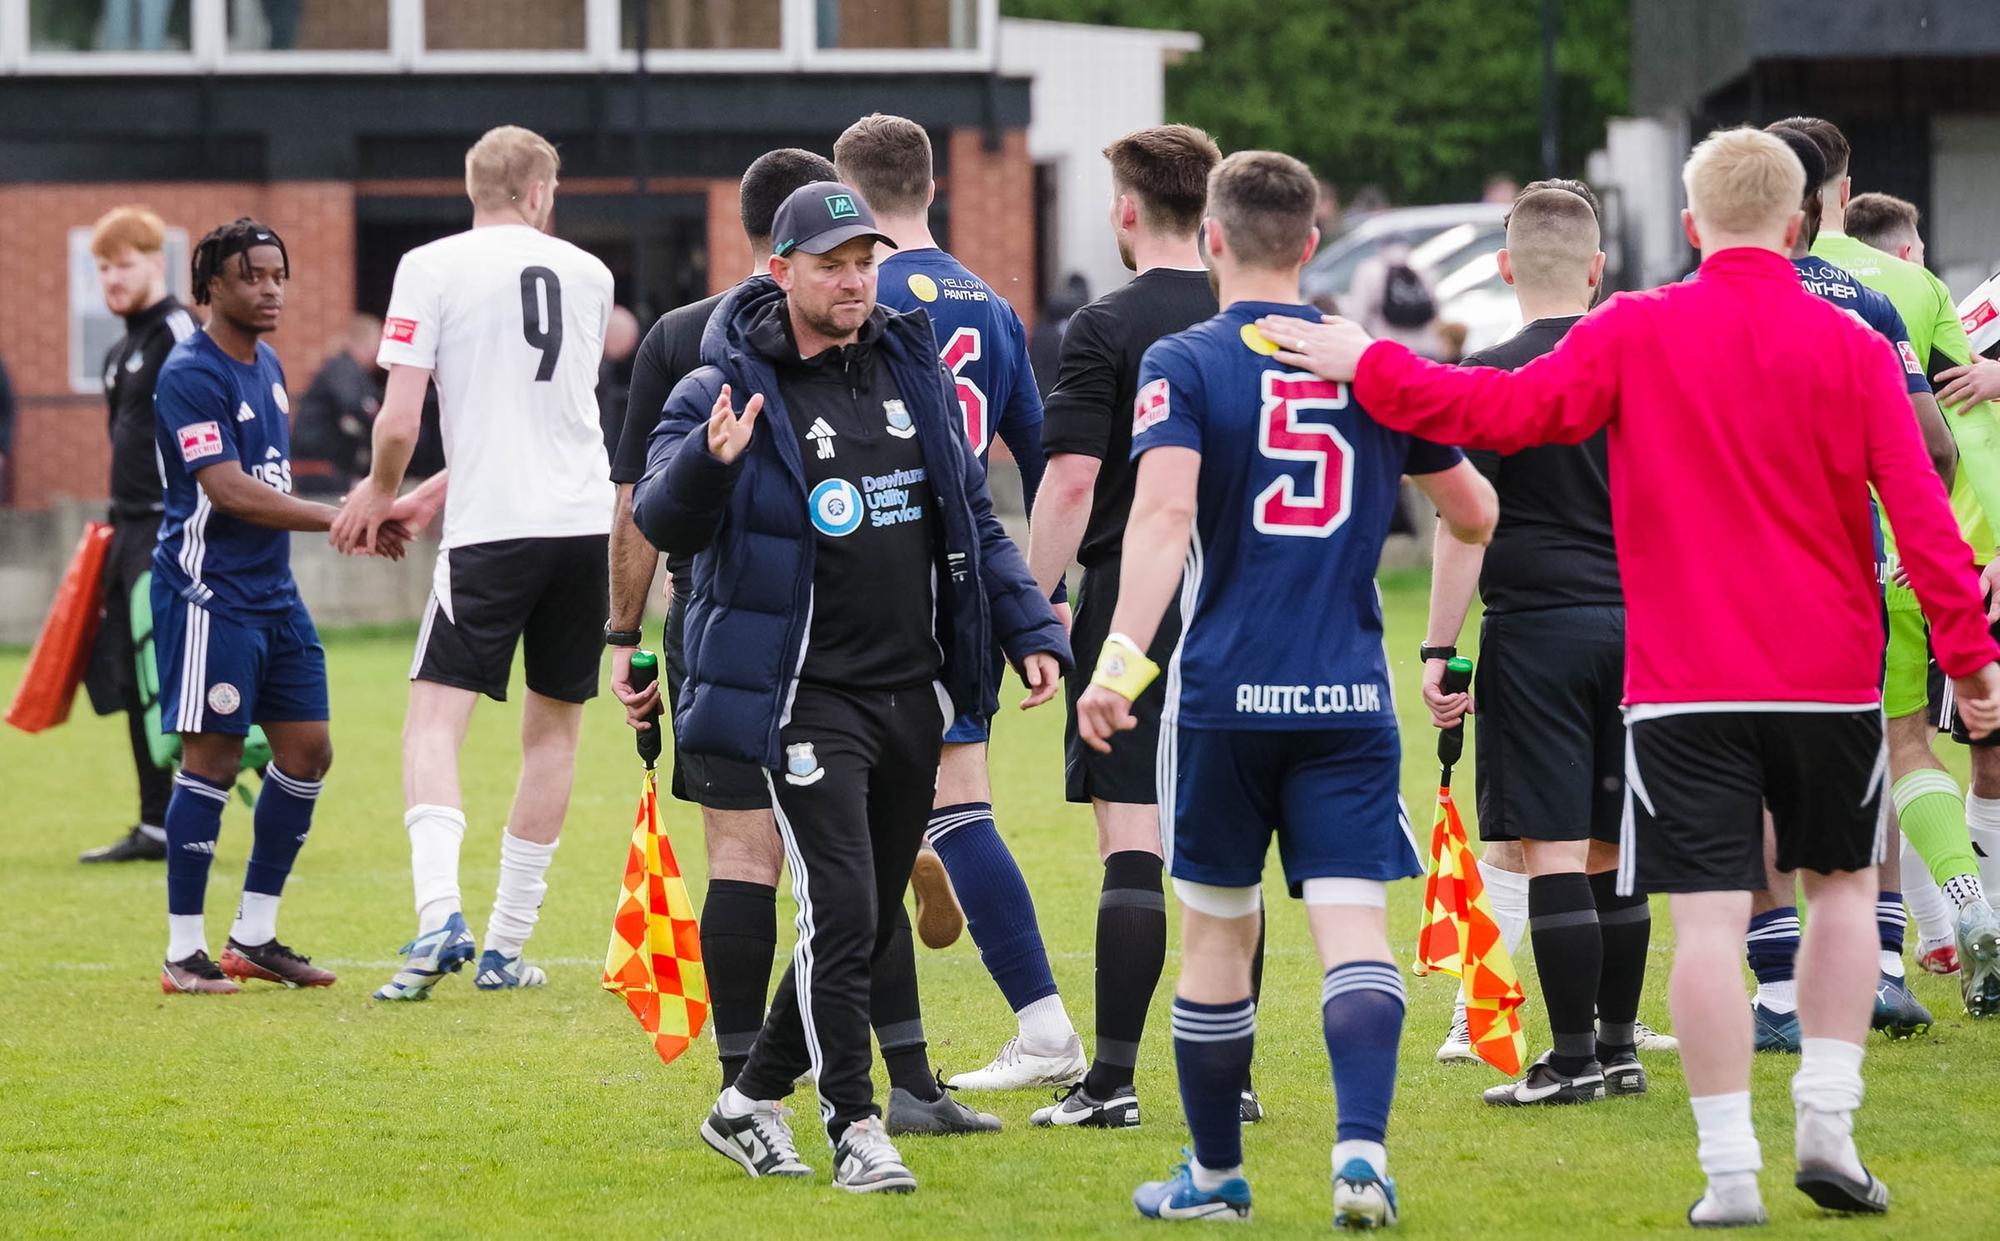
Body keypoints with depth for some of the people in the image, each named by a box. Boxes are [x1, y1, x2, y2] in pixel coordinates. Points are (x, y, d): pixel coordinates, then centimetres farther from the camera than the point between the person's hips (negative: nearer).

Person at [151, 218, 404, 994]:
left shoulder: (267, 367, 15)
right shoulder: (192, 375, -14)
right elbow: (229, 490, -23)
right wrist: (339, 521, -26)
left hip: (272, 594, 9)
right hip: (209, 594, -9)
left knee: (306, 751, 7)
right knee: (213, 758, -8)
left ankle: (253, 937, 16)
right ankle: (184, 953, -1)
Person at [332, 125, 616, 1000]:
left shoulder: (431, 269, -1)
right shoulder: (587, 275, 12)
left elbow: (400, 419, -7)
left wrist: (379, 491, 15)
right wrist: (433, 494, 26)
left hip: (490, 532, -4)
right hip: (585, 521, 4)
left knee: (435, 719, -5)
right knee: (553, 729, 13)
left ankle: (439, 914, -26)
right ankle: (506, 945, 14)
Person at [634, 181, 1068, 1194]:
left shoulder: (913, 368, 10)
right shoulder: (732, 387, -8)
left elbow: (972, 516, 18)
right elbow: (662, 523, -16)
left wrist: (1029, 629, 11)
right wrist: (709, 461, -36)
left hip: (914, 690, 6)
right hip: (808, 696, -6)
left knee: (869, 922, 11)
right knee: (841, 911, -14)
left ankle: (751, 1103, 24)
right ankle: (855, 1129, -5)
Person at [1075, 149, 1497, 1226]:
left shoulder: (1182, 366, -3)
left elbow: (1165, 513, -19)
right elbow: (1474, 515, 15)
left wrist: (1121, 655, -27)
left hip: (1224, 693, -1)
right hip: (1350, 695, 1)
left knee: (1218, 932, 12)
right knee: (1354, 925, -4)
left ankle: (1215, 1171, 22)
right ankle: (1362, 1146, -25)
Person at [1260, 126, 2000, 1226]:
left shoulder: (1637, 333, -4)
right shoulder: (1852, 348, -1)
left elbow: (1506, 409, -9)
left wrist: (1368, 367, 3)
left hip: (1686, 683, -2)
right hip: (1830, 679, 2)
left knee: (1708, 920, -2)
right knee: (1842, 884, 19)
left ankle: (1730, 1168, -5)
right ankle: (1826, 1124, 11)